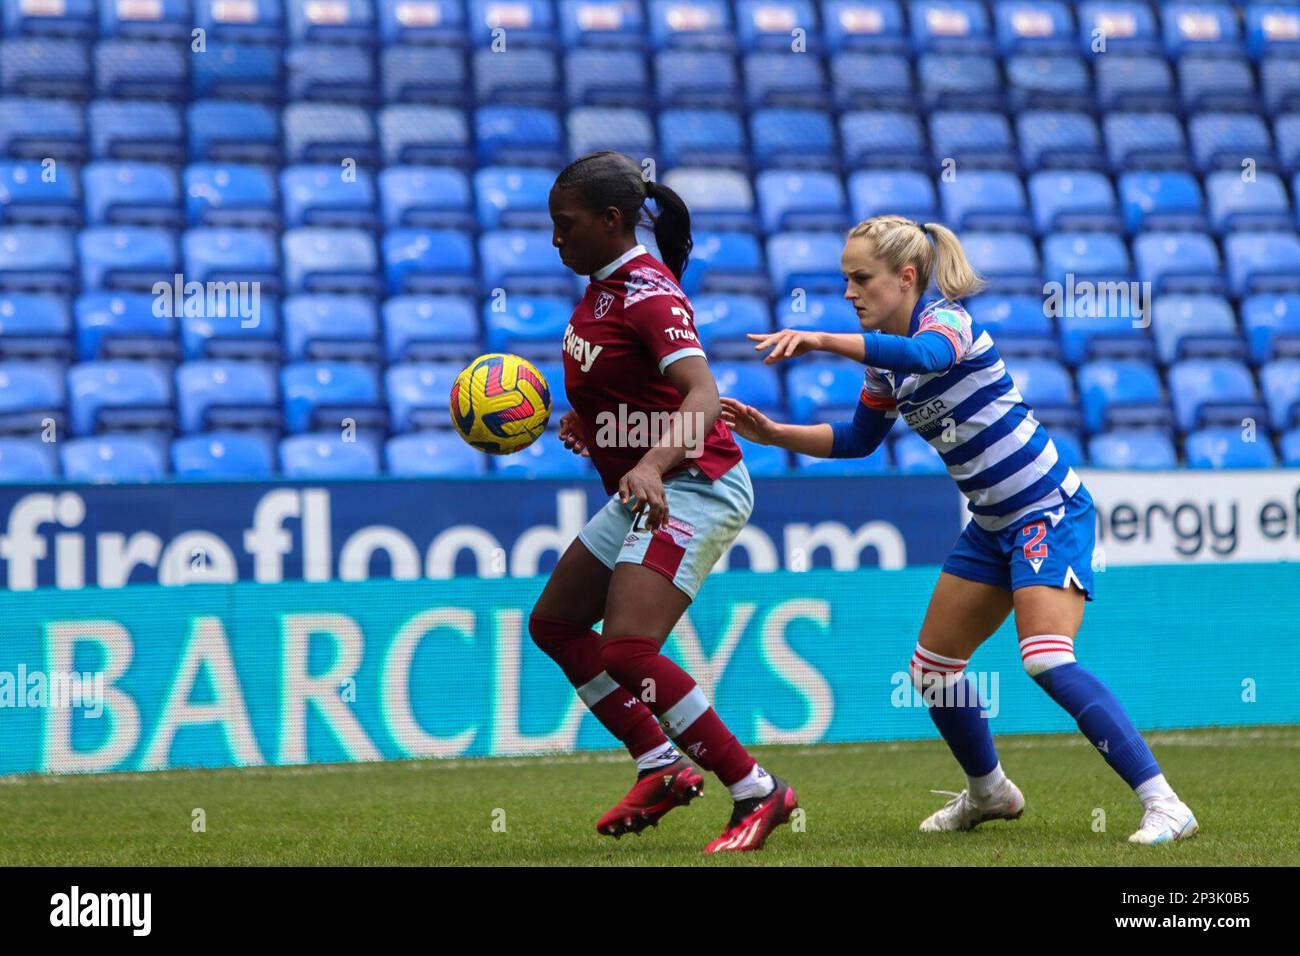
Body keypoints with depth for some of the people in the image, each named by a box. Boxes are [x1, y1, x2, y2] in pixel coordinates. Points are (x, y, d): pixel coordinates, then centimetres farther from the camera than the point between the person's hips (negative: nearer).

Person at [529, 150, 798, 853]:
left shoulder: (648, 294, -20)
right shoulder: (604, 285, 8)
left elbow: (702, 395, -34)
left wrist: (650, 464, -50)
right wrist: (586, 417, 7)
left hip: (691, 489, -11)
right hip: (646, 496, 11)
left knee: (627, 650, -22)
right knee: (555, 624, 16)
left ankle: (758, 793, -15)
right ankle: (662, 769, 20)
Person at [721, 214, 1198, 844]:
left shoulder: (946, 319, -18)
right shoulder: (886, 359, 7)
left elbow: (925, 353, -44)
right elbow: (859, 438, 22)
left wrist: (819, 340, -48)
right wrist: (773, 434, 10)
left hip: (1049, 511, -9)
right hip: (993, 525, 10)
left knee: (1048, 661, -24)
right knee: (933, 668, 14)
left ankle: (1163, 805, -23)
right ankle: (988, 792, 36)